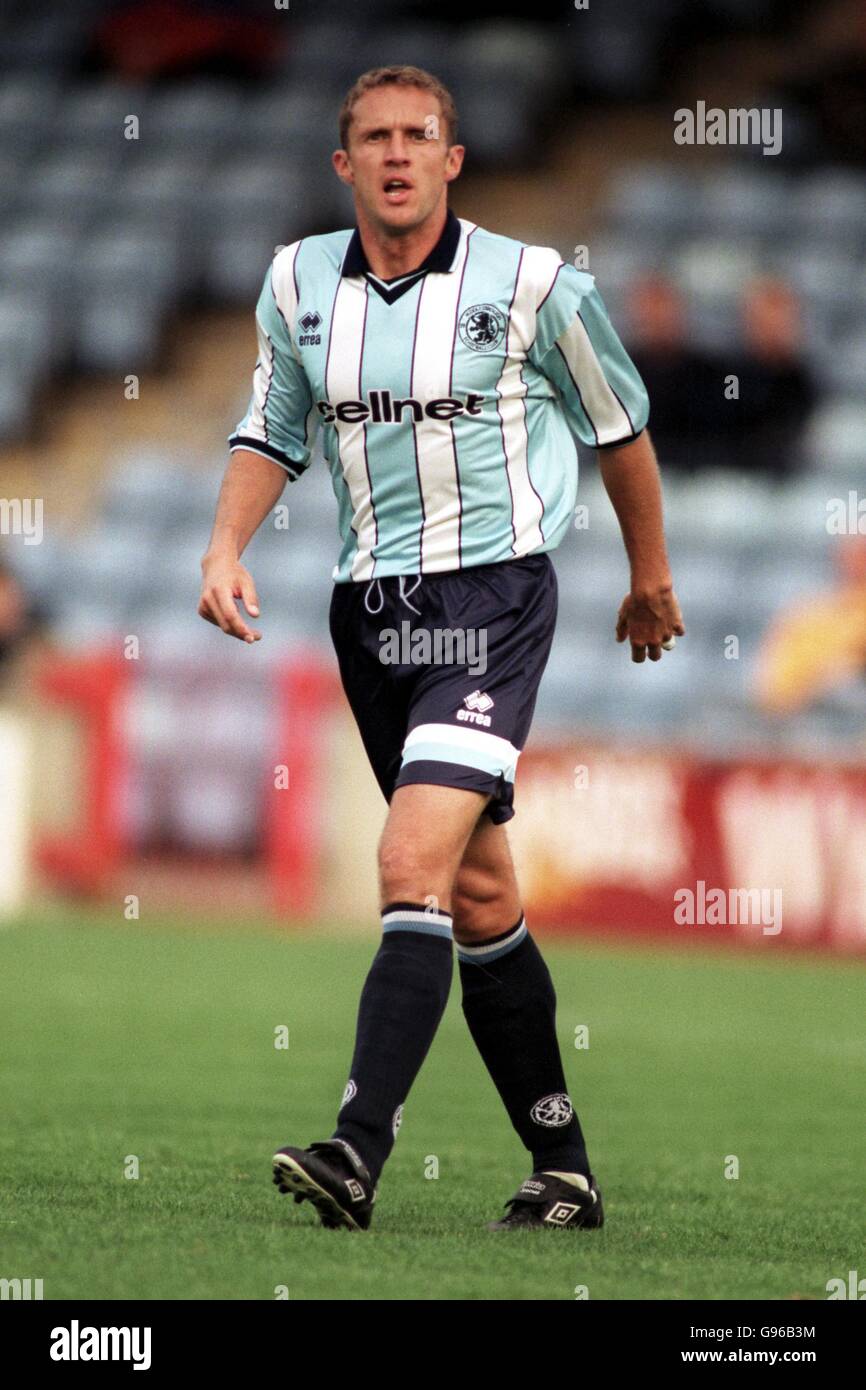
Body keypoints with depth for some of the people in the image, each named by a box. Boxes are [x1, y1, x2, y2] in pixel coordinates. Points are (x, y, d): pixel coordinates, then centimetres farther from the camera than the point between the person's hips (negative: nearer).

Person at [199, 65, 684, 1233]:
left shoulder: (533, 286, -6)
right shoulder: (298, 283, 5)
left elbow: (618, 428, 9)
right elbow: (272, 434, 18)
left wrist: (652, 583, 19)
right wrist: (227, 548, 0)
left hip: (493, 594, -5)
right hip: (369, 606, 5)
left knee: (416, 864, -21)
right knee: (479, 892, 10)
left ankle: (360, 1150, -28)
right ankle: (564, 1167, 19)